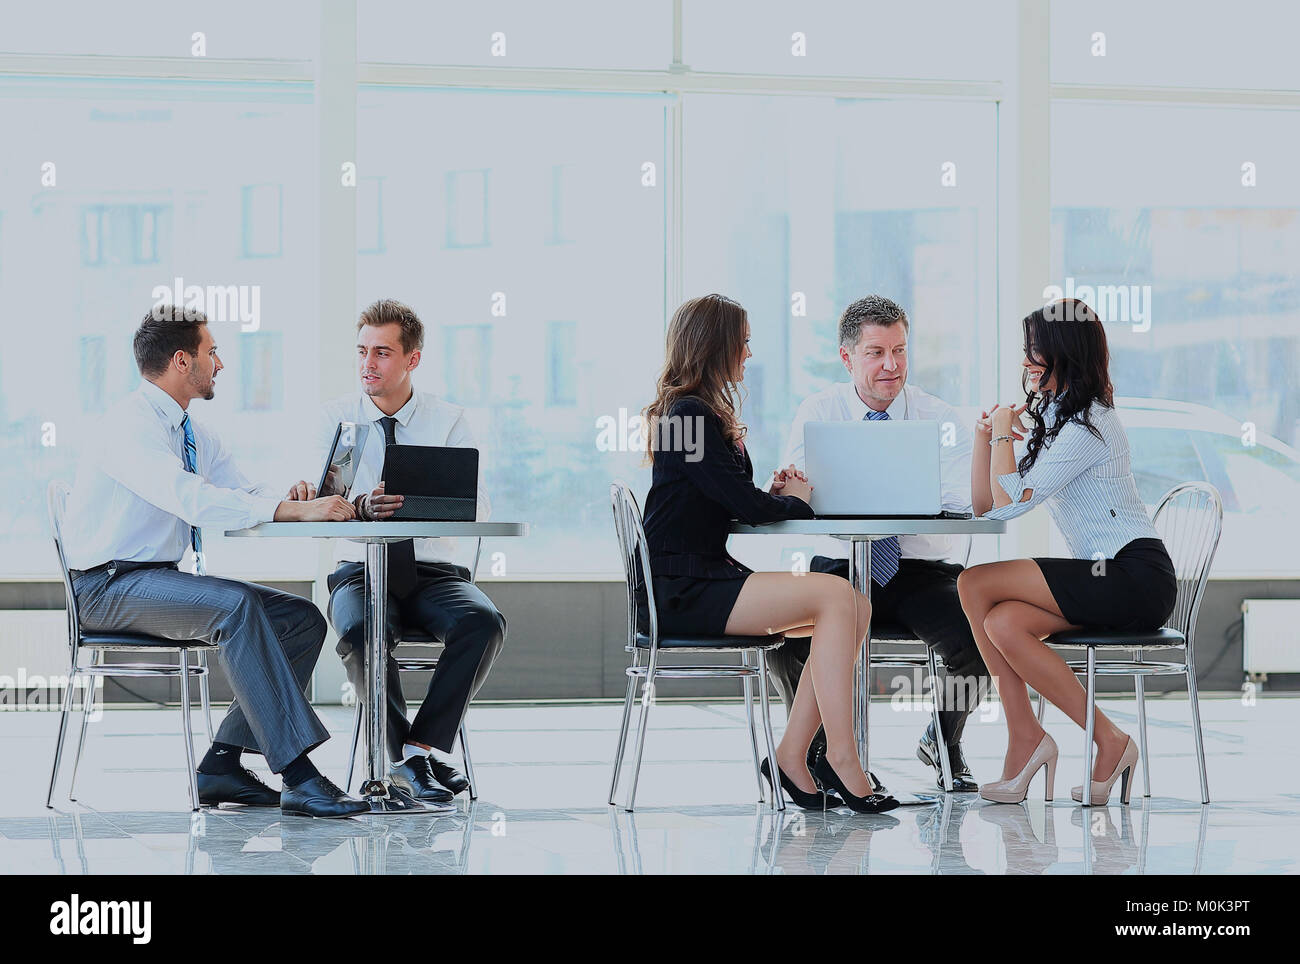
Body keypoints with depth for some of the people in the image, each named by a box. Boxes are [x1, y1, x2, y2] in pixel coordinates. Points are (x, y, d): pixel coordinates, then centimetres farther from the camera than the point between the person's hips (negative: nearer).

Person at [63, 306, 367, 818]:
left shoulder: (195, 433, 14)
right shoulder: (130, 424, -16)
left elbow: (243, 496, 11)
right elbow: (192, 500, -30)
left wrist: (289, 495, -14)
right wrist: (292, 510, -34)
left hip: (161, 579, 9)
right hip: (110, 587, -9)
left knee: (303, 618, -4)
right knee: (238, 606, -33)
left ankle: (223, 764, -8)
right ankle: (298, 776, -36)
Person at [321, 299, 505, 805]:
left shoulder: (449, 421, 3)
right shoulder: (337, 418, 4)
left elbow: (477, 507, -8)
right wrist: (363, 507, -33)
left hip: (434, 572, 1)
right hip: (360, 570, -1)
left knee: (484, 621, -31)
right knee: (360, 631, -35)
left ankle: (422, 747, -25)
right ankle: (415, 762, -23)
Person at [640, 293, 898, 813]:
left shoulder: (702, 413, 21)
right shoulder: (690, 416, -11)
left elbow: (736, 501, 19)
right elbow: (747, 507, -14)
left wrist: (778, 495, -2)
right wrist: (795, 500, 6)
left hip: (709, 578, 10)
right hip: (682, 590, -10)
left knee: (855, 607, -4)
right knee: (836, 596, -22)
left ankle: (792, 757, -8)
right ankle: (841, 760, -23)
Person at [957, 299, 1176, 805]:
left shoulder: (1088, 426, -12)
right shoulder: (1051, 417, 19)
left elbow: (1010, 502, -17)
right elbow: (985, 504, 20)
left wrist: (1004, 432, -3)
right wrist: (985, 434, 7)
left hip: (1135, 578, -9)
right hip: (1108, 576, 9)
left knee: (975, 585, -17)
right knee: (1003, 624, -16)